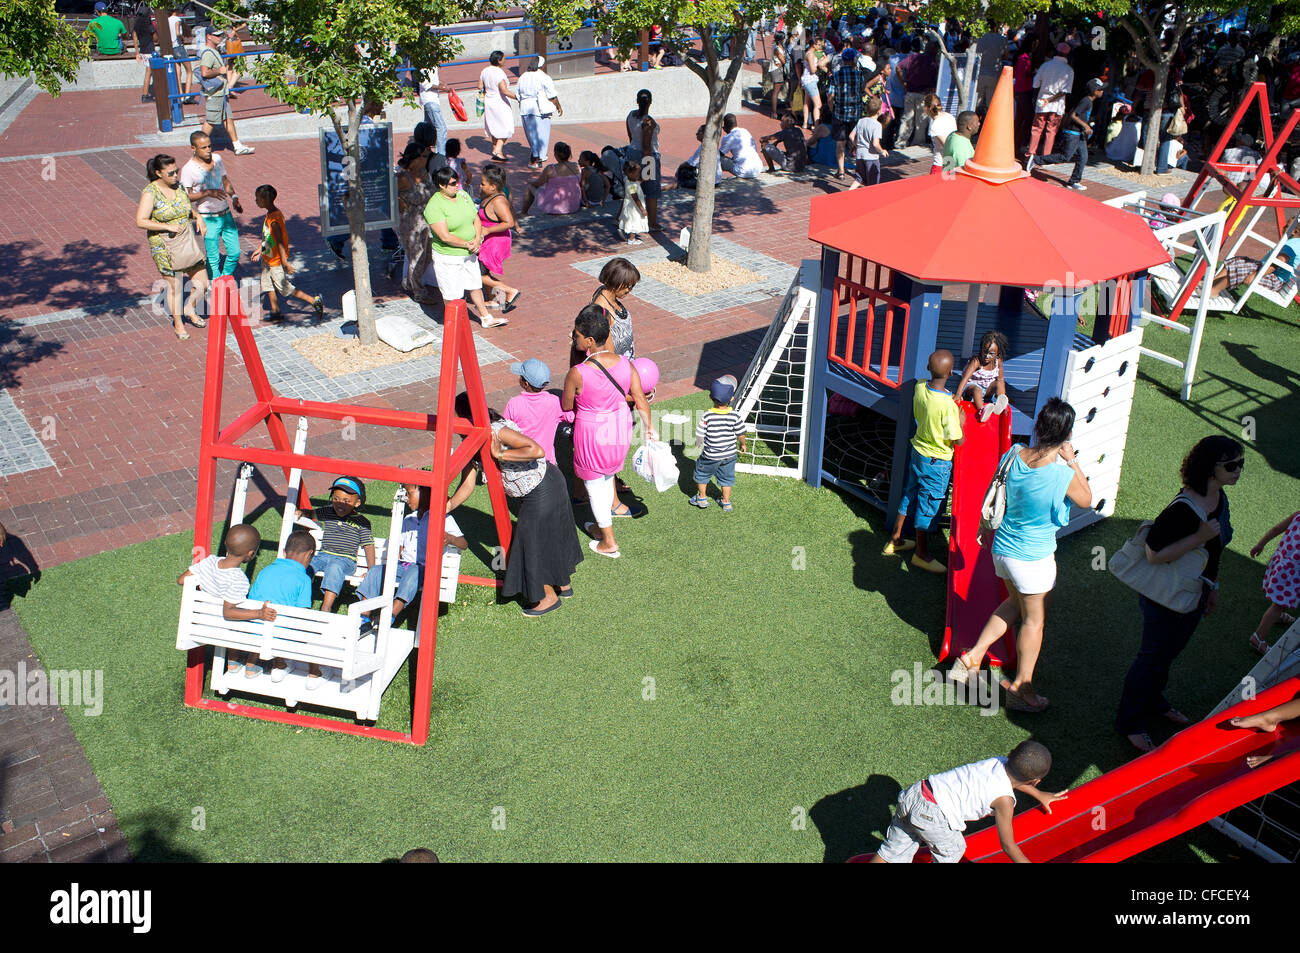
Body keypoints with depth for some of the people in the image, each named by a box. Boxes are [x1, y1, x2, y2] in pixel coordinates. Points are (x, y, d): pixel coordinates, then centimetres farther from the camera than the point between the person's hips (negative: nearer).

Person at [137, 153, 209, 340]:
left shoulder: (179, 186, 3)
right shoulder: (150, 193, -15)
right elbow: (141, 221, -19)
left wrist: (198, 216, 0)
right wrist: (167, 227, -25)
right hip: (164, 247, -5)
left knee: (202, 283, 2)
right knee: (175, 287, 3)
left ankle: (189, 309, 31)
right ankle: (178, 324, 25)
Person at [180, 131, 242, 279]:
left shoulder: (217, 159, 4)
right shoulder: (188, 169, -13)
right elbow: (186, 197, -12)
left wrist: (234, 197, 1)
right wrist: (208, 192, -24)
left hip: (226, 214, 5)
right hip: (209, 219, -5)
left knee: (234, 253, 7)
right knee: (213, 259, -1)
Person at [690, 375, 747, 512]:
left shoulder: (707, 416, -23)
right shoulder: (734, 416, -17)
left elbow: (700, 435, -16)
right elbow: (741, 434, -7)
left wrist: (698, 444, 7)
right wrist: (742, 444, 15)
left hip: (710, 456, -2)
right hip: (729, 455, 2)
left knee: (702, 474, 23)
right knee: (726, 477, 22)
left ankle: (702, 498, 36)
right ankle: (726, 503, 33)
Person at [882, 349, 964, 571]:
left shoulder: (920, 387, -9)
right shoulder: (948, 404, -29)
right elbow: (957, 441, -20)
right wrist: (961, 422, -3)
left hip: (918, 451, 7)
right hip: (937, 462, -7)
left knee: (910, 494, 22)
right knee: (929, 504, 7)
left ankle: (895, 540, 37)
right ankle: (921, 554, 23)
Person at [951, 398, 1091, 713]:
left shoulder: (1013, 455, -11)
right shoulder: (1064, 474, -26)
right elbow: (1086, 500, -4)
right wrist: (1071, 460, -1)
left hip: (1002, 547, 6)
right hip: (1034, 557, -6)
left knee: (1015, 603, 29)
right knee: (1034, 620, 15)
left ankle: (974, 655, 28)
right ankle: (1021, 686, 27)